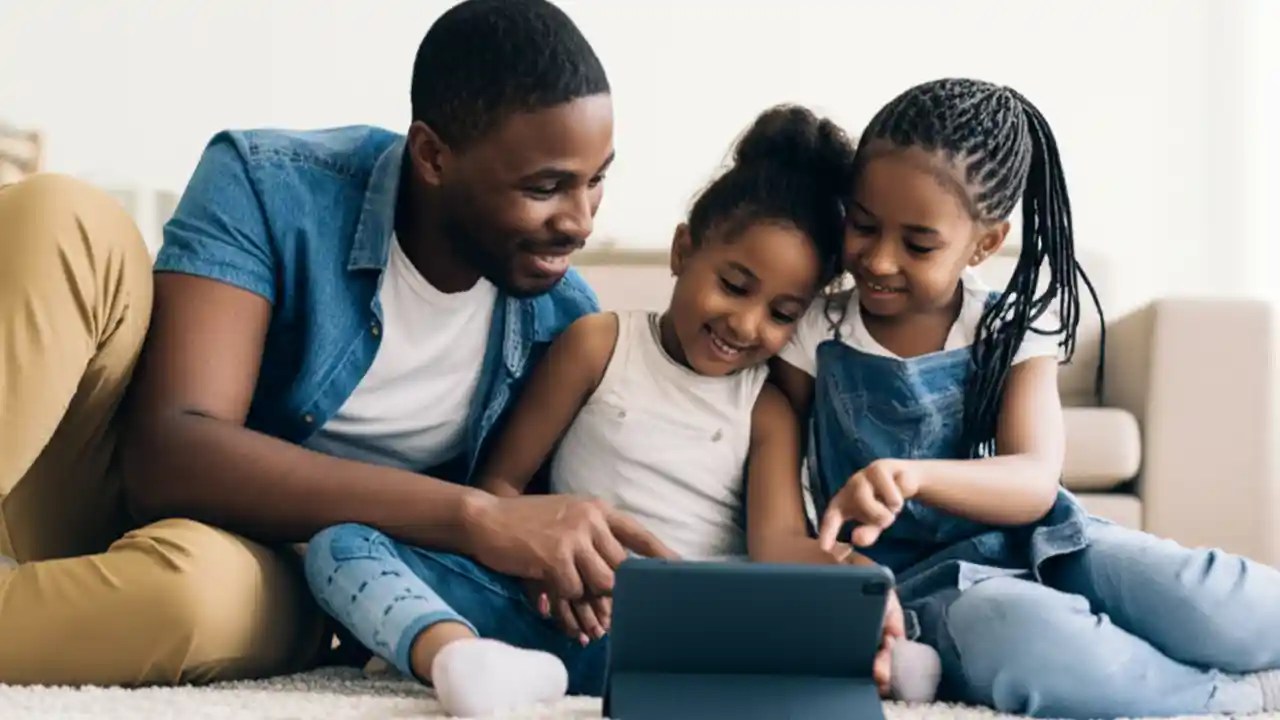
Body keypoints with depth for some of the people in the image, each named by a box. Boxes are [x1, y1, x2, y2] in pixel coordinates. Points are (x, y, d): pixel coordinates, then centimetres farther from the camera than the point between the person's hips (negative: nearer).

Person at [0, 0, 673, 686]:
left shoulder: (565, 315, -7)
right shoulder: (268, 189, -18)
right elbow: (169, 450, -29)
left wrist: (547, 554, -20)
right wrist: (471, 516, -38)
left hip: (280, 579, 1)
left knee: (200, 580, -40)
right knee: (66, 220, -29)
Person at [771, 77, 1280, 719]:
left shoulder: (1012, 330, 0)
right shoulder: (816, 334, 0)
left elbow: (1035, 484, -14)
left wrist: (912, 474, -34)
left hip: (1030, 541, 2)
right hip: (917, 578, -1)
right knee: (1013, 632, -38)